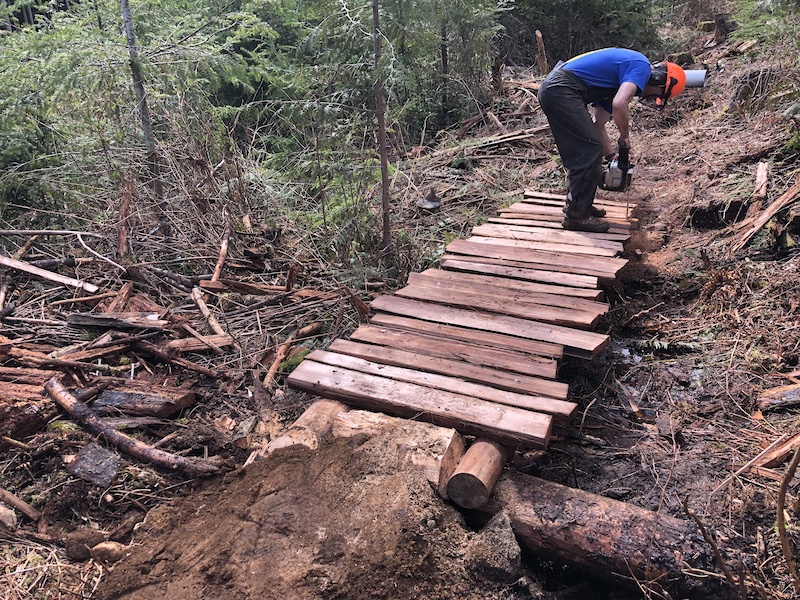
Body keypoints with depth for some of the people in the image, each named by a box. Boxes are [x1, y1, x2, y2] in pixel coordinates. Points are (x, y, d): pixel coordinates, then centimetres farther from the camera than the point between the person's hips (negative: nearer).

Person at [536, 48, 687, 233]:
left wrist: (611, 156, 24)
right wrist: (625, 136, -4)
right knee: (590, 151, -7)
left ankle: (578, 204, 27)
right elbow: (619, 105, -21)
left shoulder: (616, 81, 24)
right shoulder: (641, 67, -4)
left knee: (580, 153, 18)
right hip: (562, 90, -10)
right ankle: (576, 216, -3)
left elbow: (597, 125, 26)